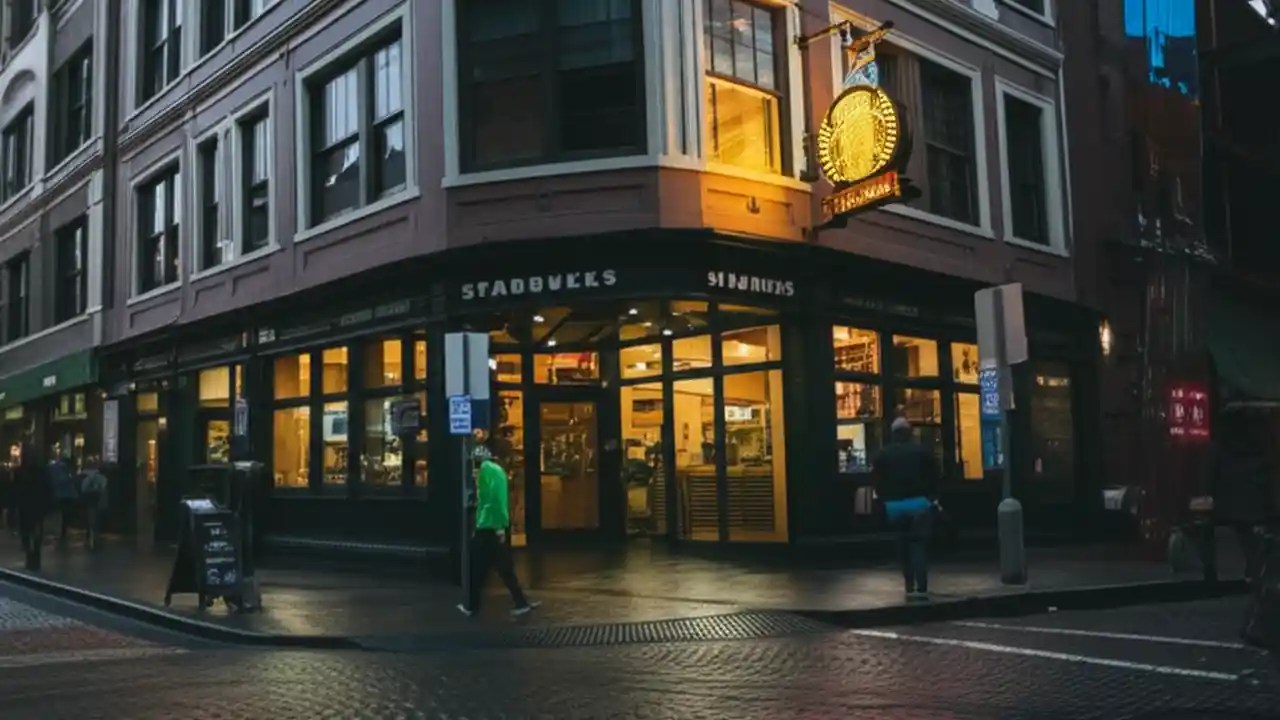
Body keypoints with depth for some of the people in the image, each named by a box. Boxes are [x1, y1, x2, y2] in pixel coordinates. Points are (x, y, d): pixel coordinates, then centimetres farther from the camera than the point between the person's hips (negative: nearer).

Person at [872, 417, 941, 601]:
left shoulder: (883, 455, 4)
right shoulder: (922, 451, -1)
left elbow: (876, 481, 1)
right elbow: (935, 475, 0)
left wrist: (885, 498, 10)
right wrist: (932, 496, 10)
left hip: (894, 505, 2)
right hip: (919, 503, -2)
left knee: (903, 545, 15)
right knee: (919, 545, -2)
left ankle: (910, 587, 15)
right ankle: (921, 588, -13)